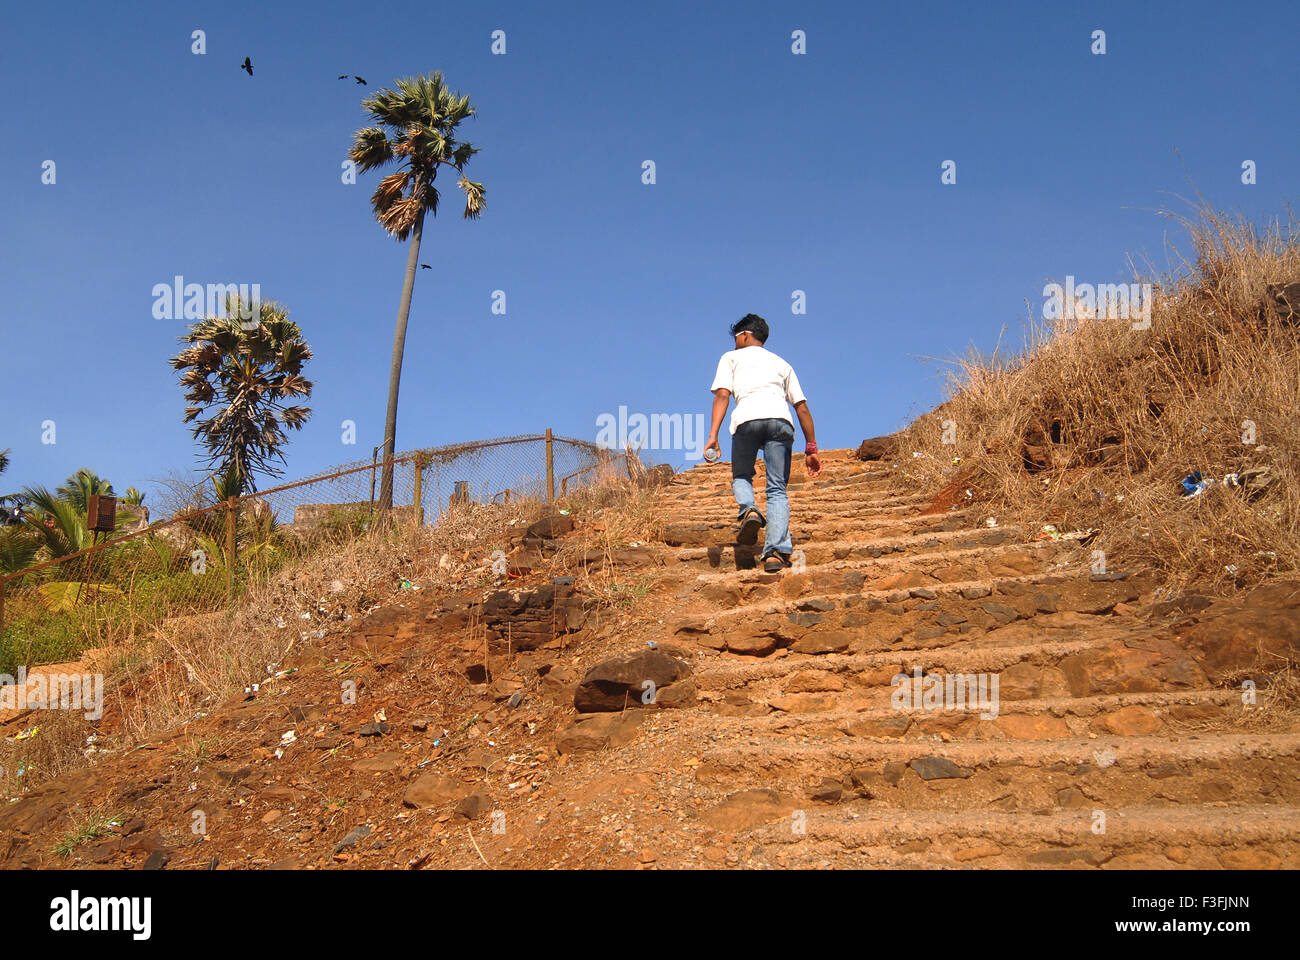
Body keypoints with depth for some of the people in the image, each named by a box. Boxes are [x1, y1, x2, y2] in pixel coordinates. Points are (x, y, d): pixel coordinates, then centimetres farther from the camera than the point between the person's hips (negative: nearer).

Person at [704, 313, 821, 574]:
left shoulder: (732, 357, 25)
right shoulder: (781, 363, 33)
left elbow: (722, 395, 7)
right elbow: (802, 408, 24)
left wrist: (713, 434, -2)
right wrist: (811, 449, 23)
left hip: (747, 419, -2)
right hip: (780, 420, 2)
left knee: (741, 476, 20)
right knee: (777, 490, 3)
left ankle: (748, 509, -13)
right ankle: (777, 551, -16)